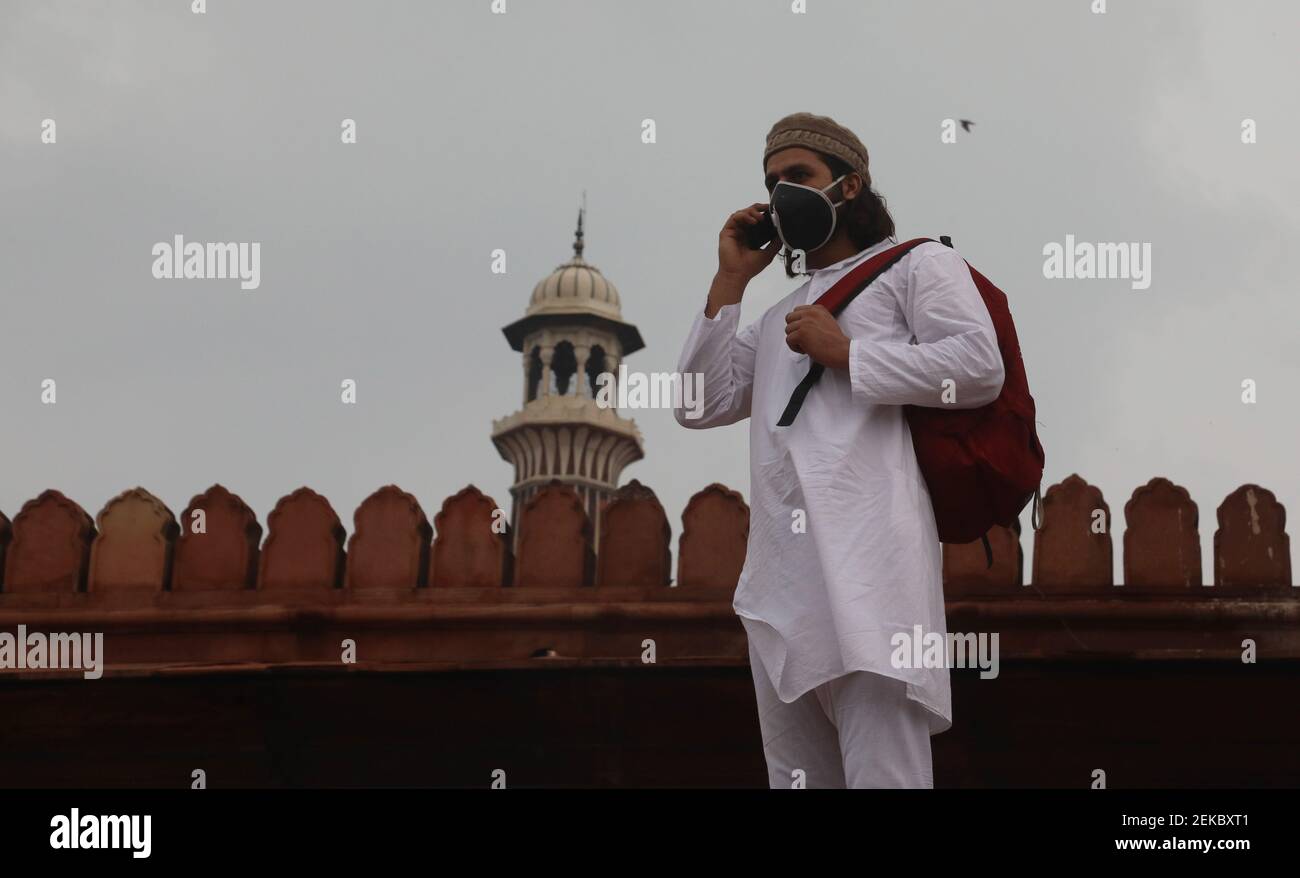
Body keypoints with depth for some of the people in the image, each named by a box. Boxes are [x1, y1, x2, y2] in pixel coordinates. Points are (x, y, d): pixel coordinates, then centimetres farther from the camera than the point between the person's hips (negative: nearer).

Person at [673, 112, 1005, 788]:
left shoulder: (917, 265, 13)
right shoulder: (780, 316, 34)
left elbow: (980, 367, -4)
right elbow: (699, 405, 24)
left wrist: (847, 355, -2)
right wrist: (730, 281, 20)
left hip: (869, 560, -7)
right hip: (780, 580, 8)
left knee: (882, 775, -18)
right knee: (795, 777, 6)